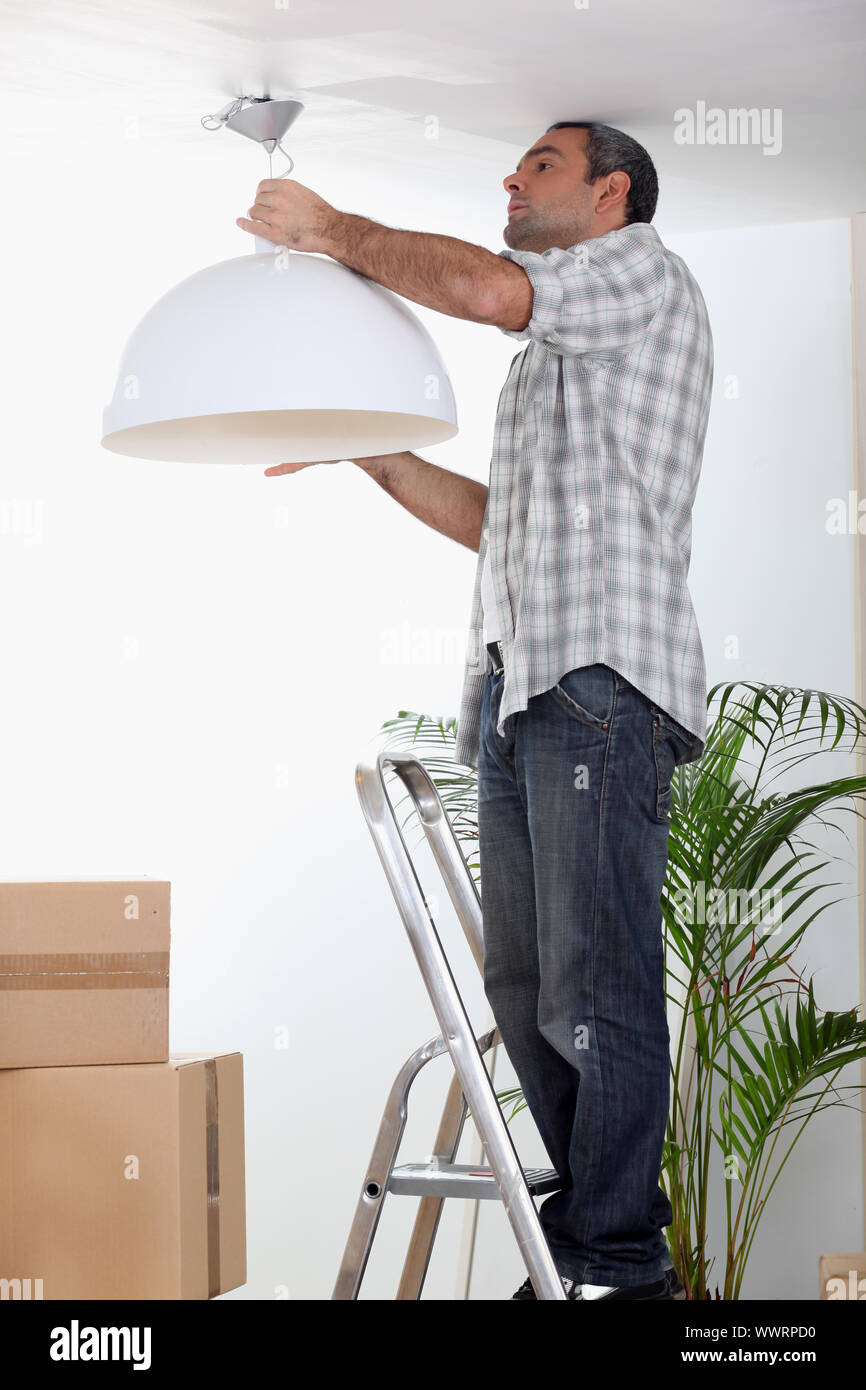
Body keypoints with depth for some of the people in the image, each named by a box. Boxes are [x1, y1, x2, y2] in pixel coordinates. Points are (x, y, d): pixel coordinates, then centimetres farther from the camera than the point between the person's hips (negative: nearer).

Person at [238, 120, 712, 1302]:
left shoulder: (644, 270, 5)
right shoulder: (554, 360, 31)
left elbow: (483, 288, -14)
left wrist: (334, 229, -1)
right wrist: (360, 449, 25)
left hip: (602, 677, -9)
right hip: (523, 683, 9)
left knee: (596, 988, -11)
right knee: (526, 989, 7)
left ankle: (616, 1263, -7)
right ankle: (594, 1241, 14)